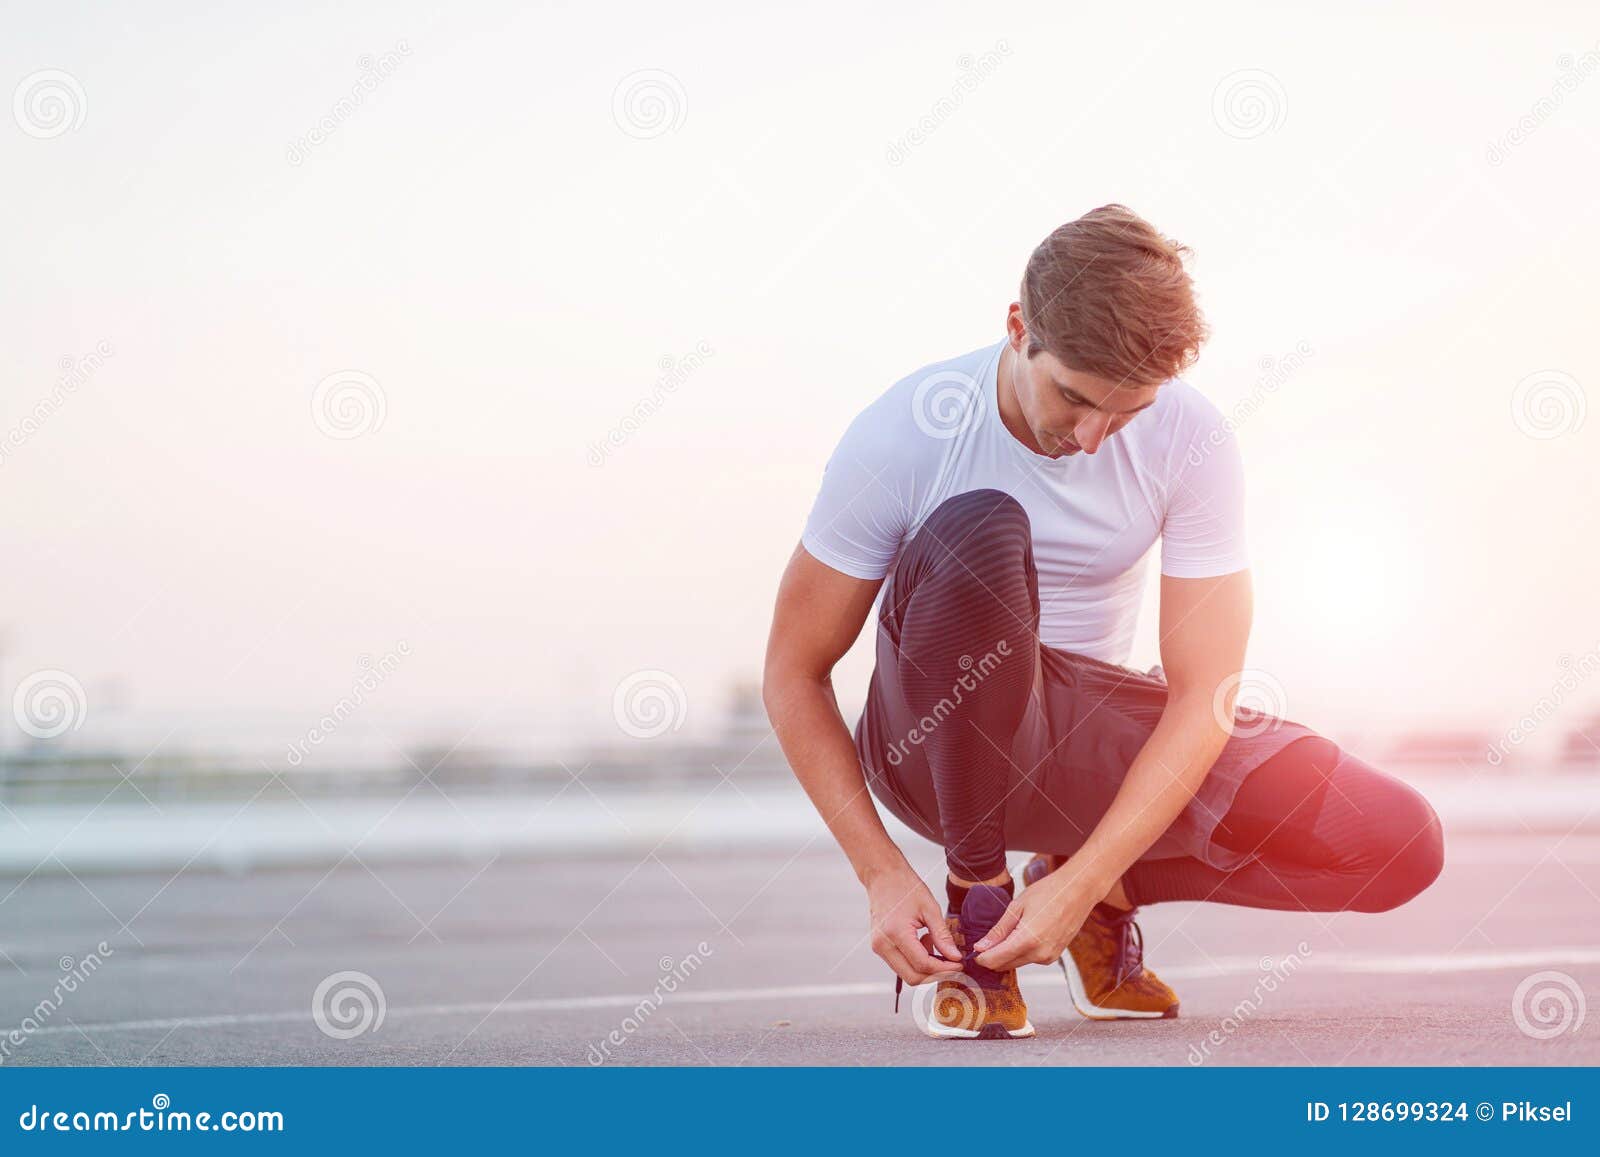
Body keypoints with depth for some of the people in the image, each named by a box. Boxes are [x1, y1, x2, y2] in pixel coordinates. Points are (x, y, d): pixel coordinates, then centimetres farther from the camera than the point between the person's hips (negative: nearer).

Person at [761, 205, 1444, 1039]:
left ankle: (1101, 886, 10)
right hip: (935, 746, -3)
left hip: (1089, 737, 3)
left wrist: (1080, 884, -28)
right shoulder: (901, 438, -19)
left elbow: (1204, 696, -17)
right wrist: (884, 876, -21)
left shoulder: (1191, 441, -15)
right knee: (978, 530, -35)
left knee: (1400, 847, -15)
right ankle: (975, 900, -19)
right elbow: (793, 676, -12)